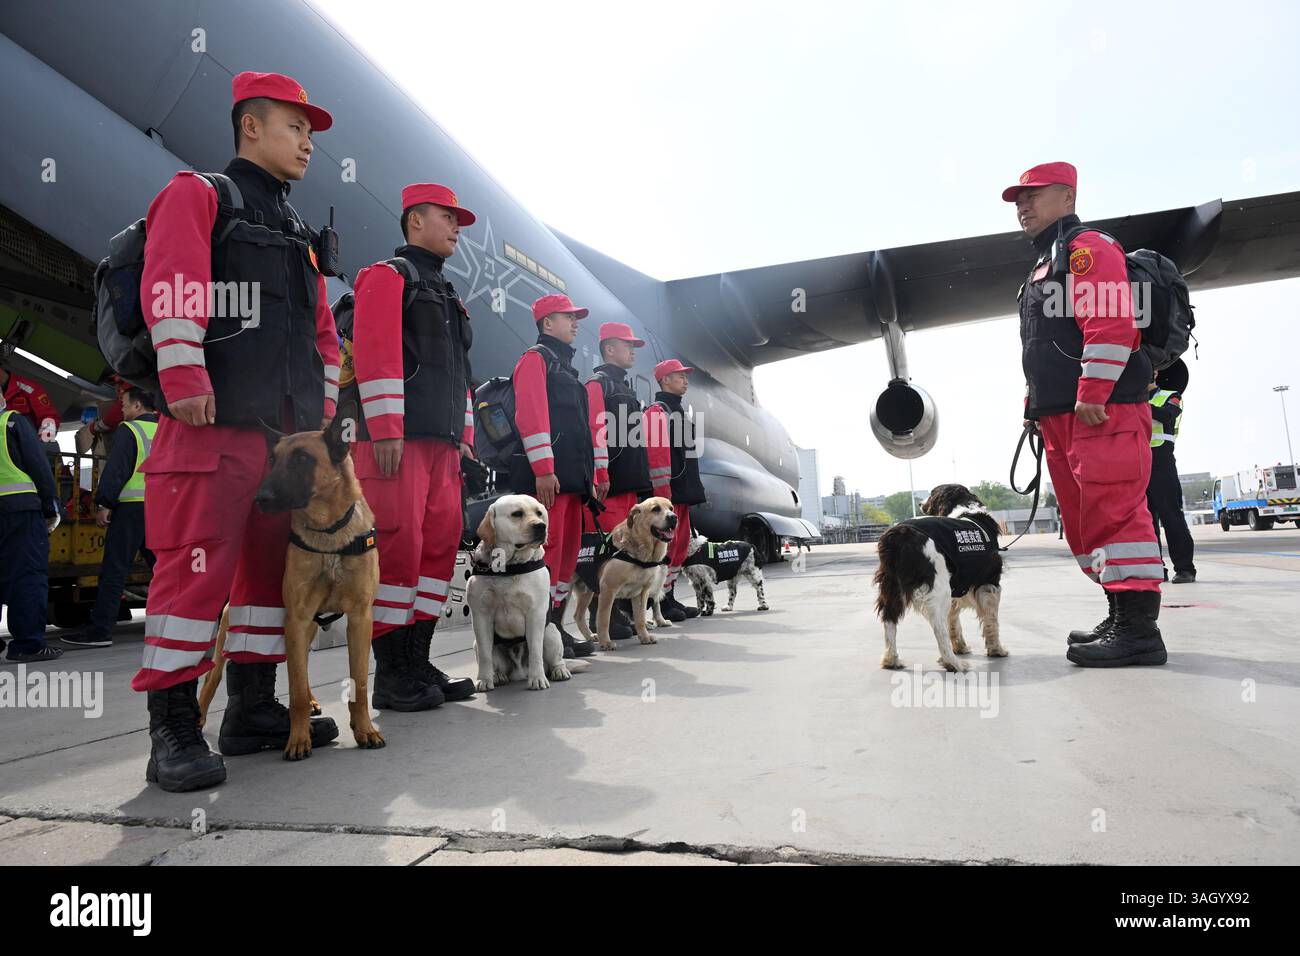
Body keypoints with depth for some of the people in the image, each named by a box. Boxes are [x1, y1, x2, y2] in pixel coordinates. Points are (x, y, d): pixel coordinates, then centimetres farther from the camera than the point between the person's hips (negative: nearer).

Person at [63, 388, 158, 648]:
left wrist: (104, 504, -10)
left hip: (132, 508, -7)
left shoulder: (129, 430, -3)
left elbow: (115, 469, -11)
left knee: (114, 570, -7)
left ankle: (100, 631, -9)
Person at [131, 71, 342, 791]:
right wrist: (185, 380, -19)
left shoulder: (297, 231, 26)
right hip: (214, 424, -8)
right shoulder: (197, 194, 4)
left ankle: (253, 709, 18)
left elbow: (323, 330, 26)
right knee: (197, 565, -10)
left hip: (290, 432, 8)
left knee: (275, 564, 8)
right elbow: (169, 288, -11)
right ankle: (173, 730, -2)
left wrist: (323, 407, 16)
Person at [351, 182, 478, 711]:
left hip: (442, 443, 9)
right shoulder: (386, 276, 1)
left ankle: (418, 663, 12)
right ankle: (391, 675, -3)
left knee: (441, 542, 5)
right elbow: (375, 353, -12)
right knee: (399, 544, -11)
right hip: (398, 439, -9)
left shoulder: (447, 295, 27)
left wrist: (465, 436, 18)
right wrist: (386, 429, -20)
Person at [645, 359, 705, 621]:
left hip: (683, 492, 10)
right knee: (667, 543, -9)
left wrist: (693, 489, 22)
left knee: (681, 542, 11)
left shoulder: (680, 412, 23)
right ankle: (661, 602, -4)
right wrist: (663, 491, -23)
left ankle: (670, 597, 17)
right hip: (668, 492, -10)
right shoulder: (657, 412, -8)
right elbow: (655, 453, -18)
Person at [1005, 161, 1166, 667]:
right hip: (1061, 416, 10)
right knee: (1083, 518, 10)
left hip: (1103, 411, -10)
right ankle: (1122, 616, 18)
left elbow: (1110, 324, -17)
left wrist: (1092, 394, -22)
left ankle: (1139, 629, -11)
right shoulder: (1043, 267, 27)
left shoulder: (1088, 247, -2)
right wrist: (1036, 403, 21)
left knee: (1112, 511, -13)